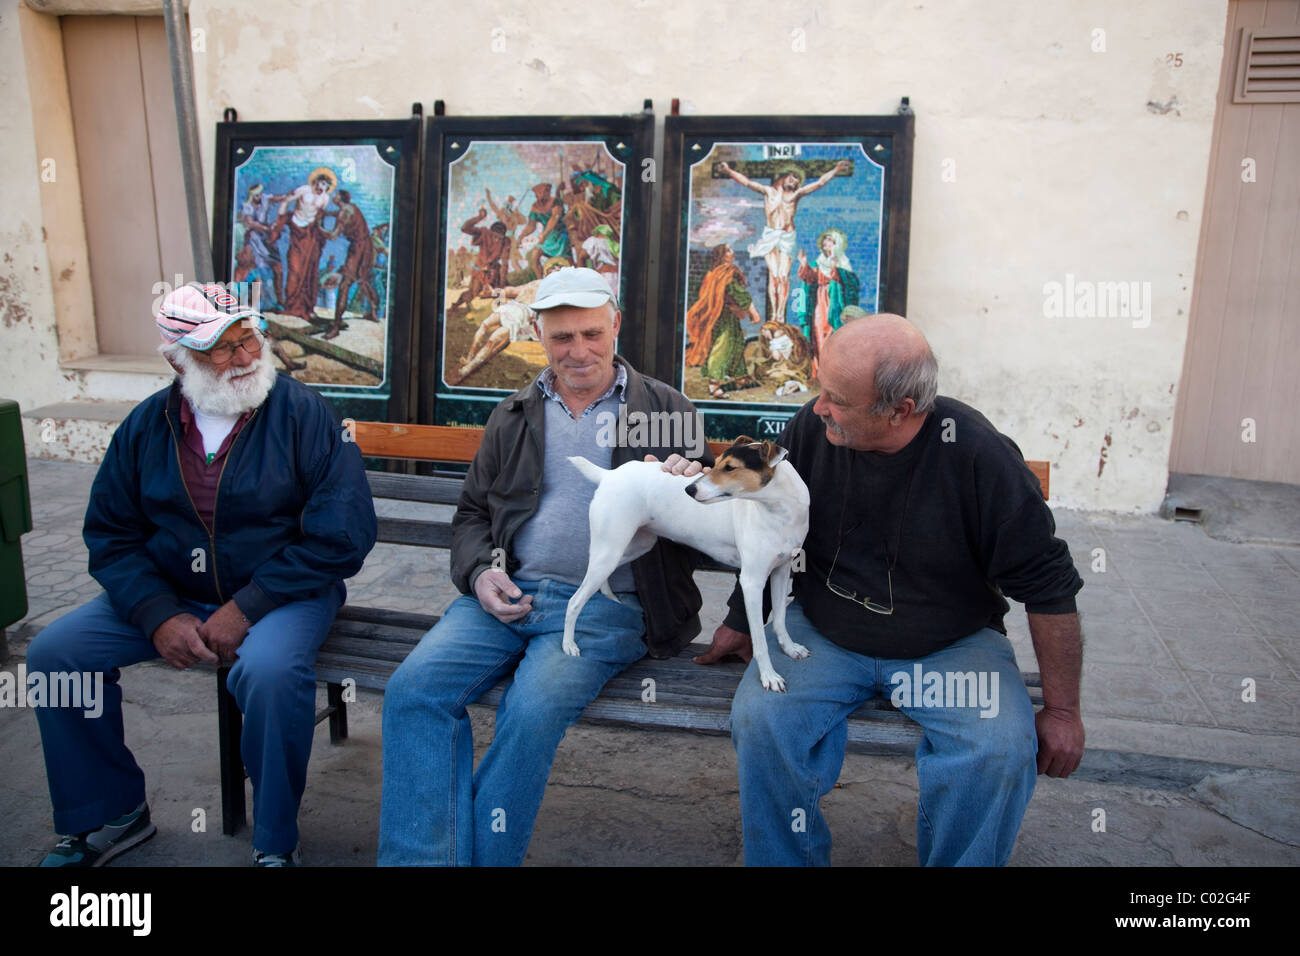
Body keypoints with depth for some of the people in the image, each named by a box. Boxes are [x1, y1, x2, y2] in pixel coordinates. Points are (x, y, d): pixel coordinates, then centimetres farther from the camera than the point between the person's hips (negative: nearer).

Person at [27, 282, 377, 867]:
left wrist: (245, 607, -20)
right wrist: (158, 616, -11)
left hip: (280, 591, -5)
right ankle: (110, 815, 13)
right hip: (167, 593, 5)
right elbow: (111, 535, 7)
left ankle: (275, 843, -10)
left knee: (270, 672, -35)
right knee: (52, 654, -8)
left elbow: (342, 534, -17)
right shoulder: (147, 424, 3)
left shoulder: (302, 412, -11)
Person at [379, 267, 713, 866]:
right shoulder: (514, 416, 18)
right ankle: (418, 857, -9)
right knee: (414, 688, -18)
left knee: (534, 708, -29)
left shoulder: (666, 409, 9)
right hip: (510, 593, 4)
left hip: (608, 606, -3)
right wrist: (479, 573, 1)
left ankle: (487, 857, -9)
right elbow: (473, 512, 22)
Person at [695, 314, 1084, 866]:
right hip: (822, 632, 2)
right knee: (760, 718, -24)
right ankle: (785, 862, 2)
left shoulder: (978, 456, -19)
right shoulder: (810, 430, -11)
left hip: (952, 644, -1)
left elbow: (1047, 586, -10)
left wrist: (1062, 710, -6)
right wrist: (741, 623, 14)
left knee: (1001, 749, -27)